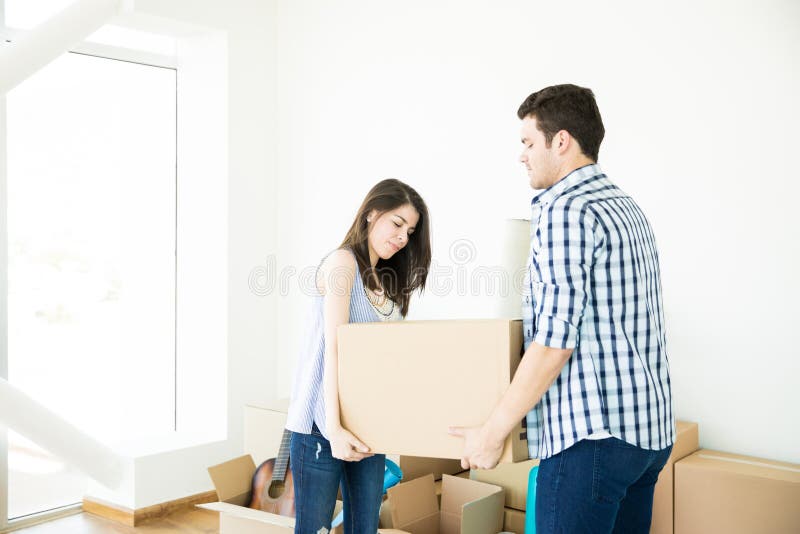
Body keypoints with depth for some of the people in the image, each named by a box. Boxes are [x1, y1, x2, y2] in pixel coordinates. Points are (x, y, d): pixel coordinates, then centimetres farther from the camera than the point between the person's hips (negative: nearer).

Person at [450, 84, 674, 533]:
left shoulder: (563, 210, -14)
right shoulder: (628, 207, 16)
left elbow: (556, 339, -20)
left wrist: (494, 430, -13)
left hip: (594, 433, -10)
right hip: (650, 428, 10)